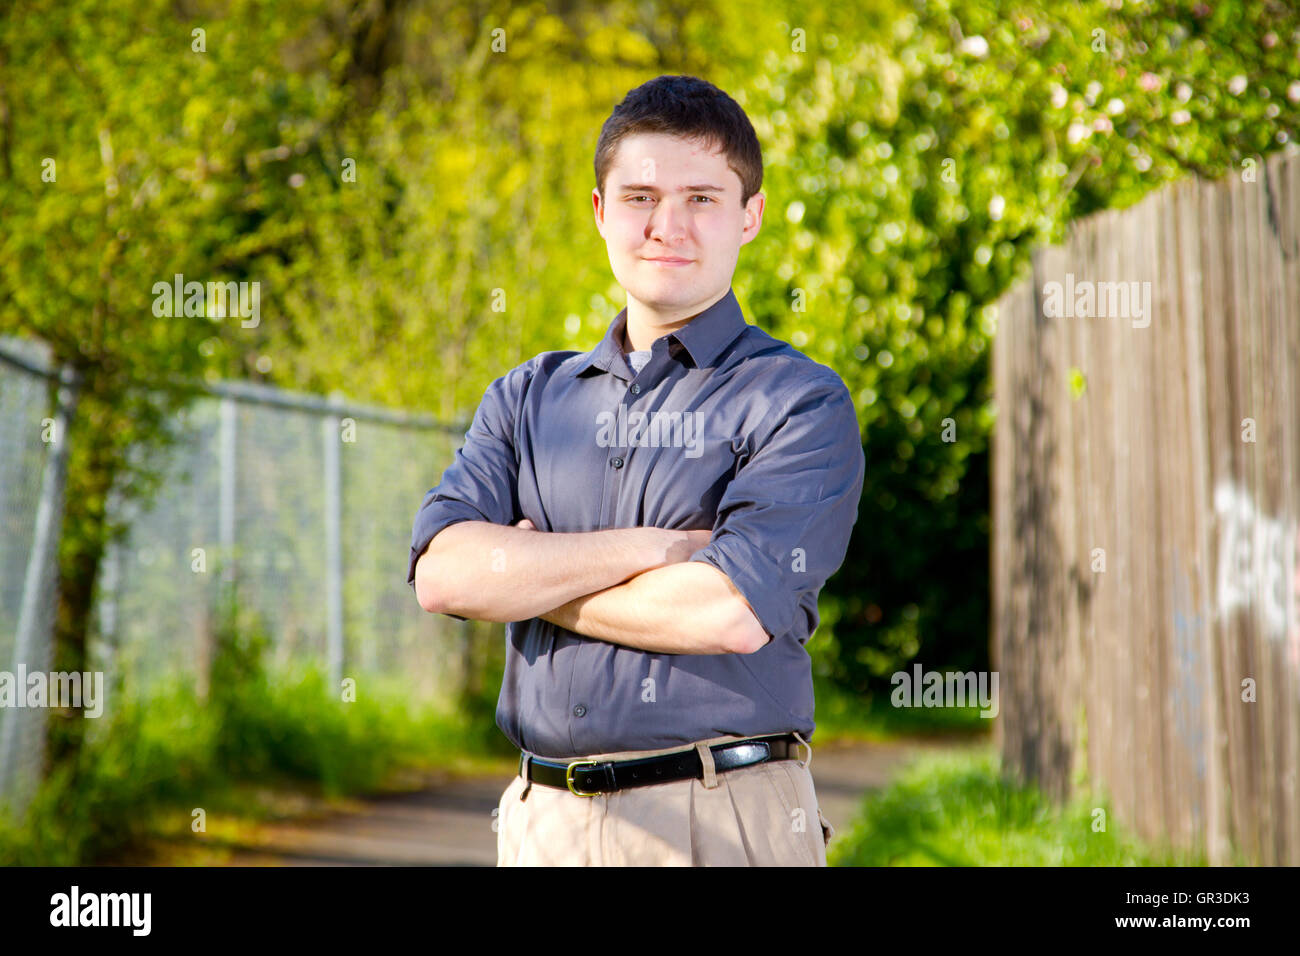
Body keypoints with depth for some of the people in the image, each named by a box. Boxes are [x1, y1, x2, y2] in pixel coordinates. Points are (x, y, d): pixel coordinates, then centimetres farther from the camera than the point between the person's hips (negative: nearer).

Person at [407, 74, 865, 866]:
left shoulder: (802, 405, -2)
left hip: (726, 824, -4)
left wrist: (526, 577, -4)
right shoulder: (529, 397, 13)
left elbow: (734, 613, -16)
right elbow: (442, 572, -2)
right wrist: (642, 548, -12)